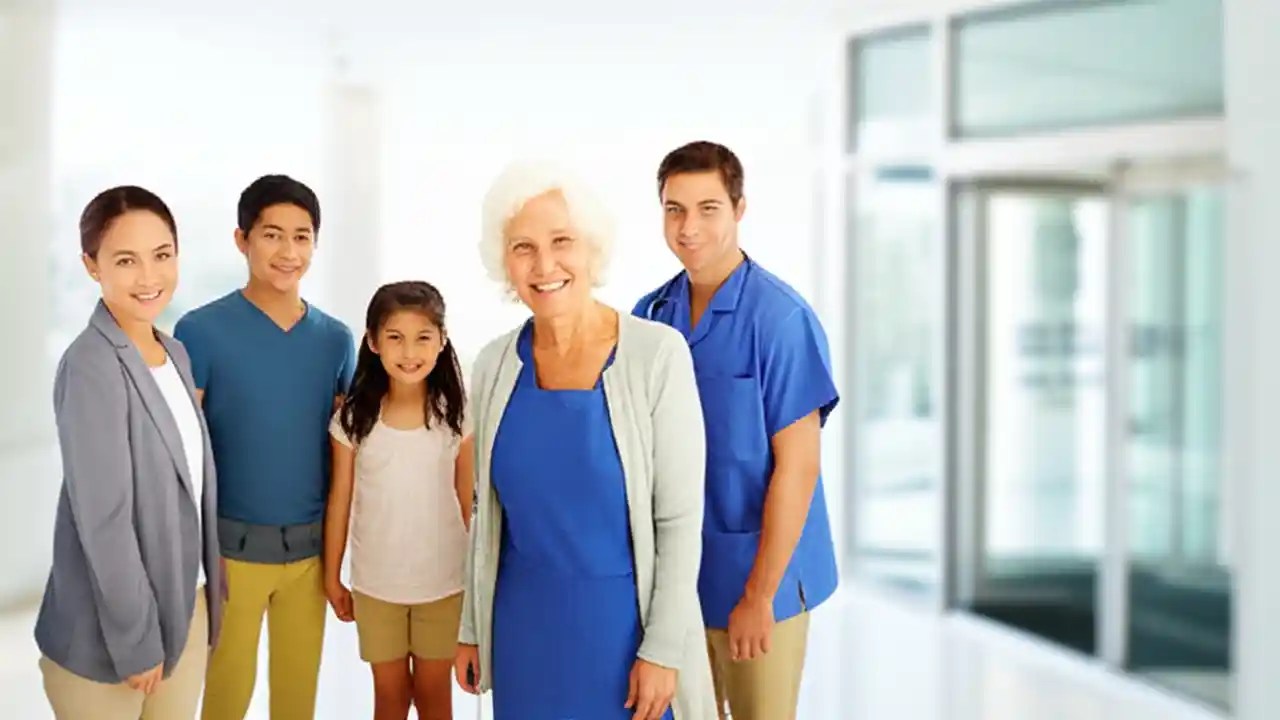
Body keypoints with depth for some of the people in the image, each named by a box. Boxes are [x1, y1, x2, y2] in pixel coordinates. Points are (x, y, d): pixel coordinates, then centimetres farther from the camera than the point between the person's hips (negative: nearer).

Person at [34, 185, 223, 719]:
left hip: (185, 605, 7)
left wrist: (205, 587, 9)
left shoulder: (176, 355, 6)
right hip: (107, 631, -7)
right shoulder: (91, 368, -19)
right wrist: (135, 639, -18)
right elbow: (103, 519, -20)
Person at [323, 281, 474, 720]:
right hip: (375, 582, 1)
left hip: (444, 581, 0)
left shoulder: (456, 416, -8)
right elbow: (339, 501, 0)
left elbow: (468, 502, -2)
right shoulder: (353, 419, -8)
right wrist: (332, 576, 3)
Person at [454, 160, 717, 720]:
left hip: (623, 618, -4)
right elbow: (488, 511, 9)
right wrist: (472, 627, 11)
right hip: (524, 622, 4)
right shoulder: (494, 366, 0)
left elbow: (681, 516, -12)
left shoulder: (656, 353, -13)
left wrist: (663, 647, -13)